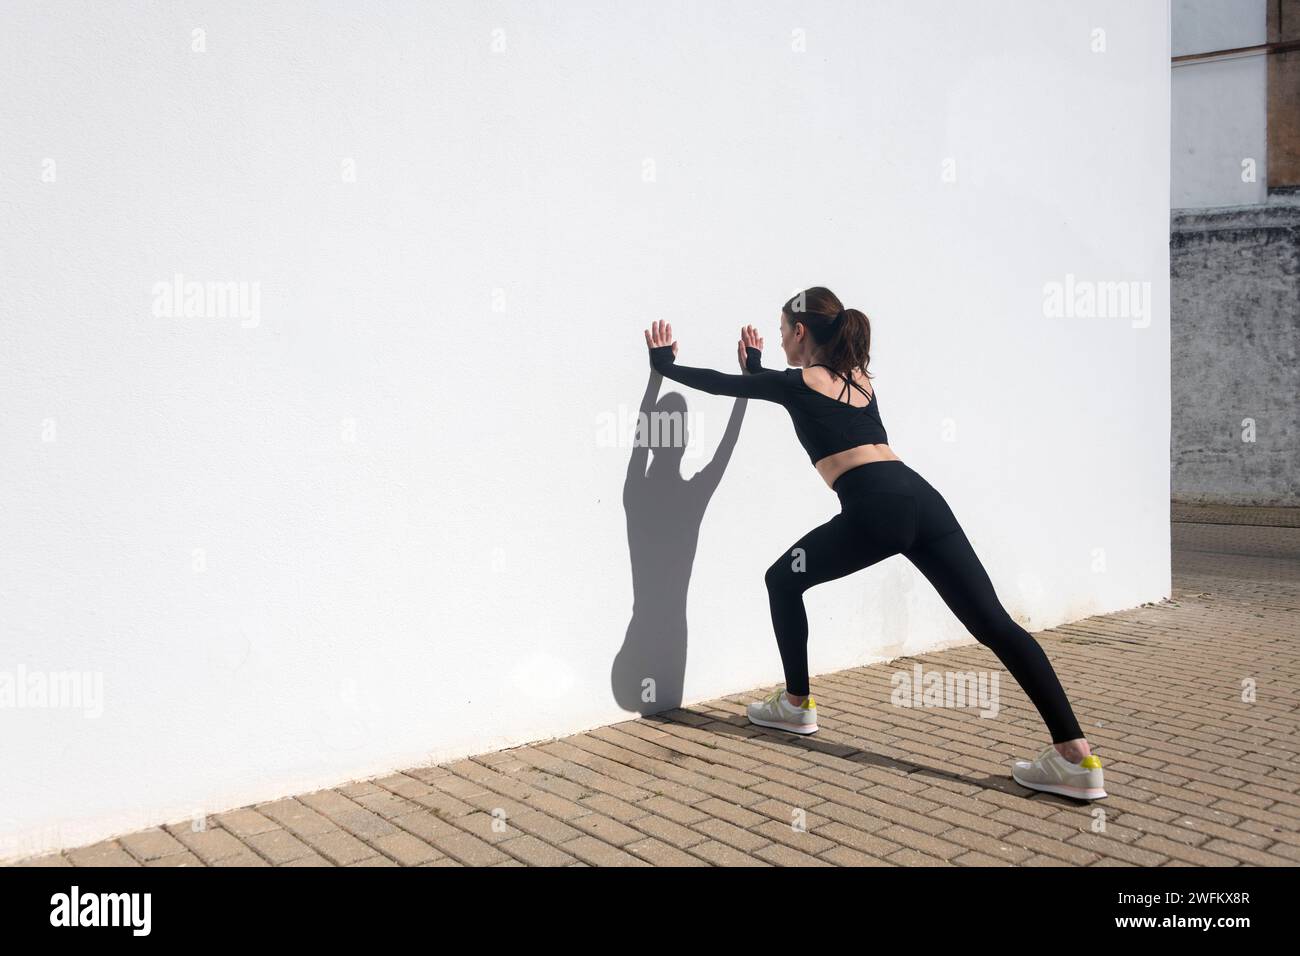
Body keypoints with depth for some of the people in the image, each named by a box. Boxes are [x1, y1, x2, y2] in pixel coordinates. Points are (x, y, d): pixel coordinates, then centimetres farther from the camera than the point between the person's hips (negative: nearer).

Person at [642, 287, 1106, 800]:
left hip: (875, 508, -7)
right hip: (920, 497, 7)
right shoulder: (858, 378, 28)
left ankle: (796, 704, 27)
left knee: (783, 581, 19)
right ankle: (1077, 756, -7)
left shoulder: (798, 381, 9)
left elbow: (719, 382, 22)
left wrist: (664, 361, 37)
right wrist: (757, 367, 59)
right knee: (995, 623, -1)